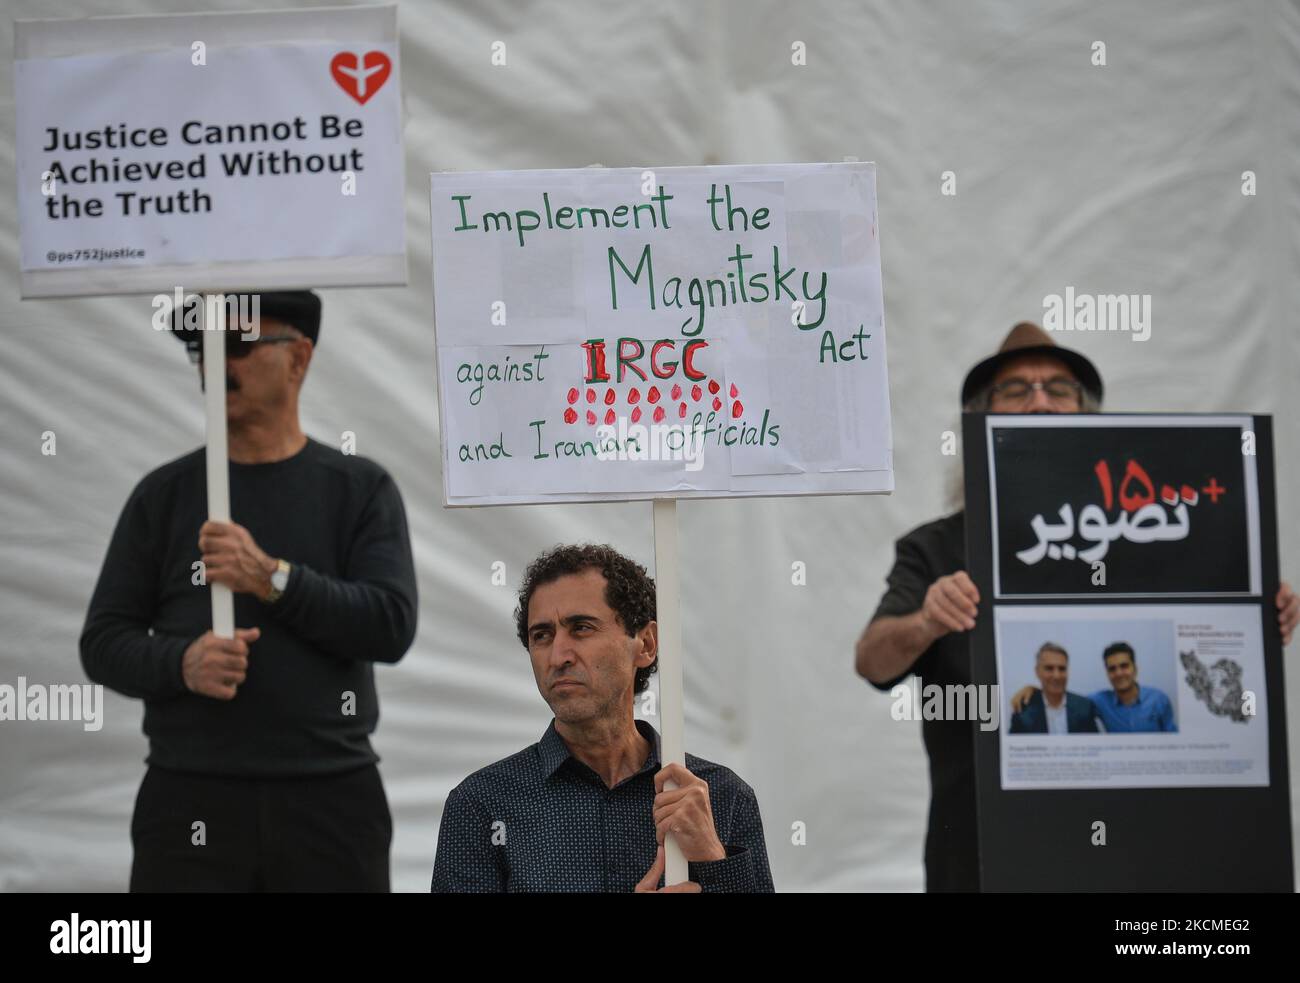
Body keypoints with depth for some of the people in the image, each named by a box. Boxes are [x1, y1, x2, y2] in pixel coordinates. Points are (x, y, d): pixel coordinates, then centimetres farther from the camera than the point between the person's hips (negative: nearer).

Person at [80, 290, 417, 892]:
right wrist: (179, 662, -13)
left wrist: (273, 578, -15)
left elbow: (392, 625, -5)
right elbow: (103, 642, 7)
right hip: (189, 802, 0)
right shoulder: (164, 494, 10)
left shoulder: (360, 489, 8)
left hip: (331, 802, 0)